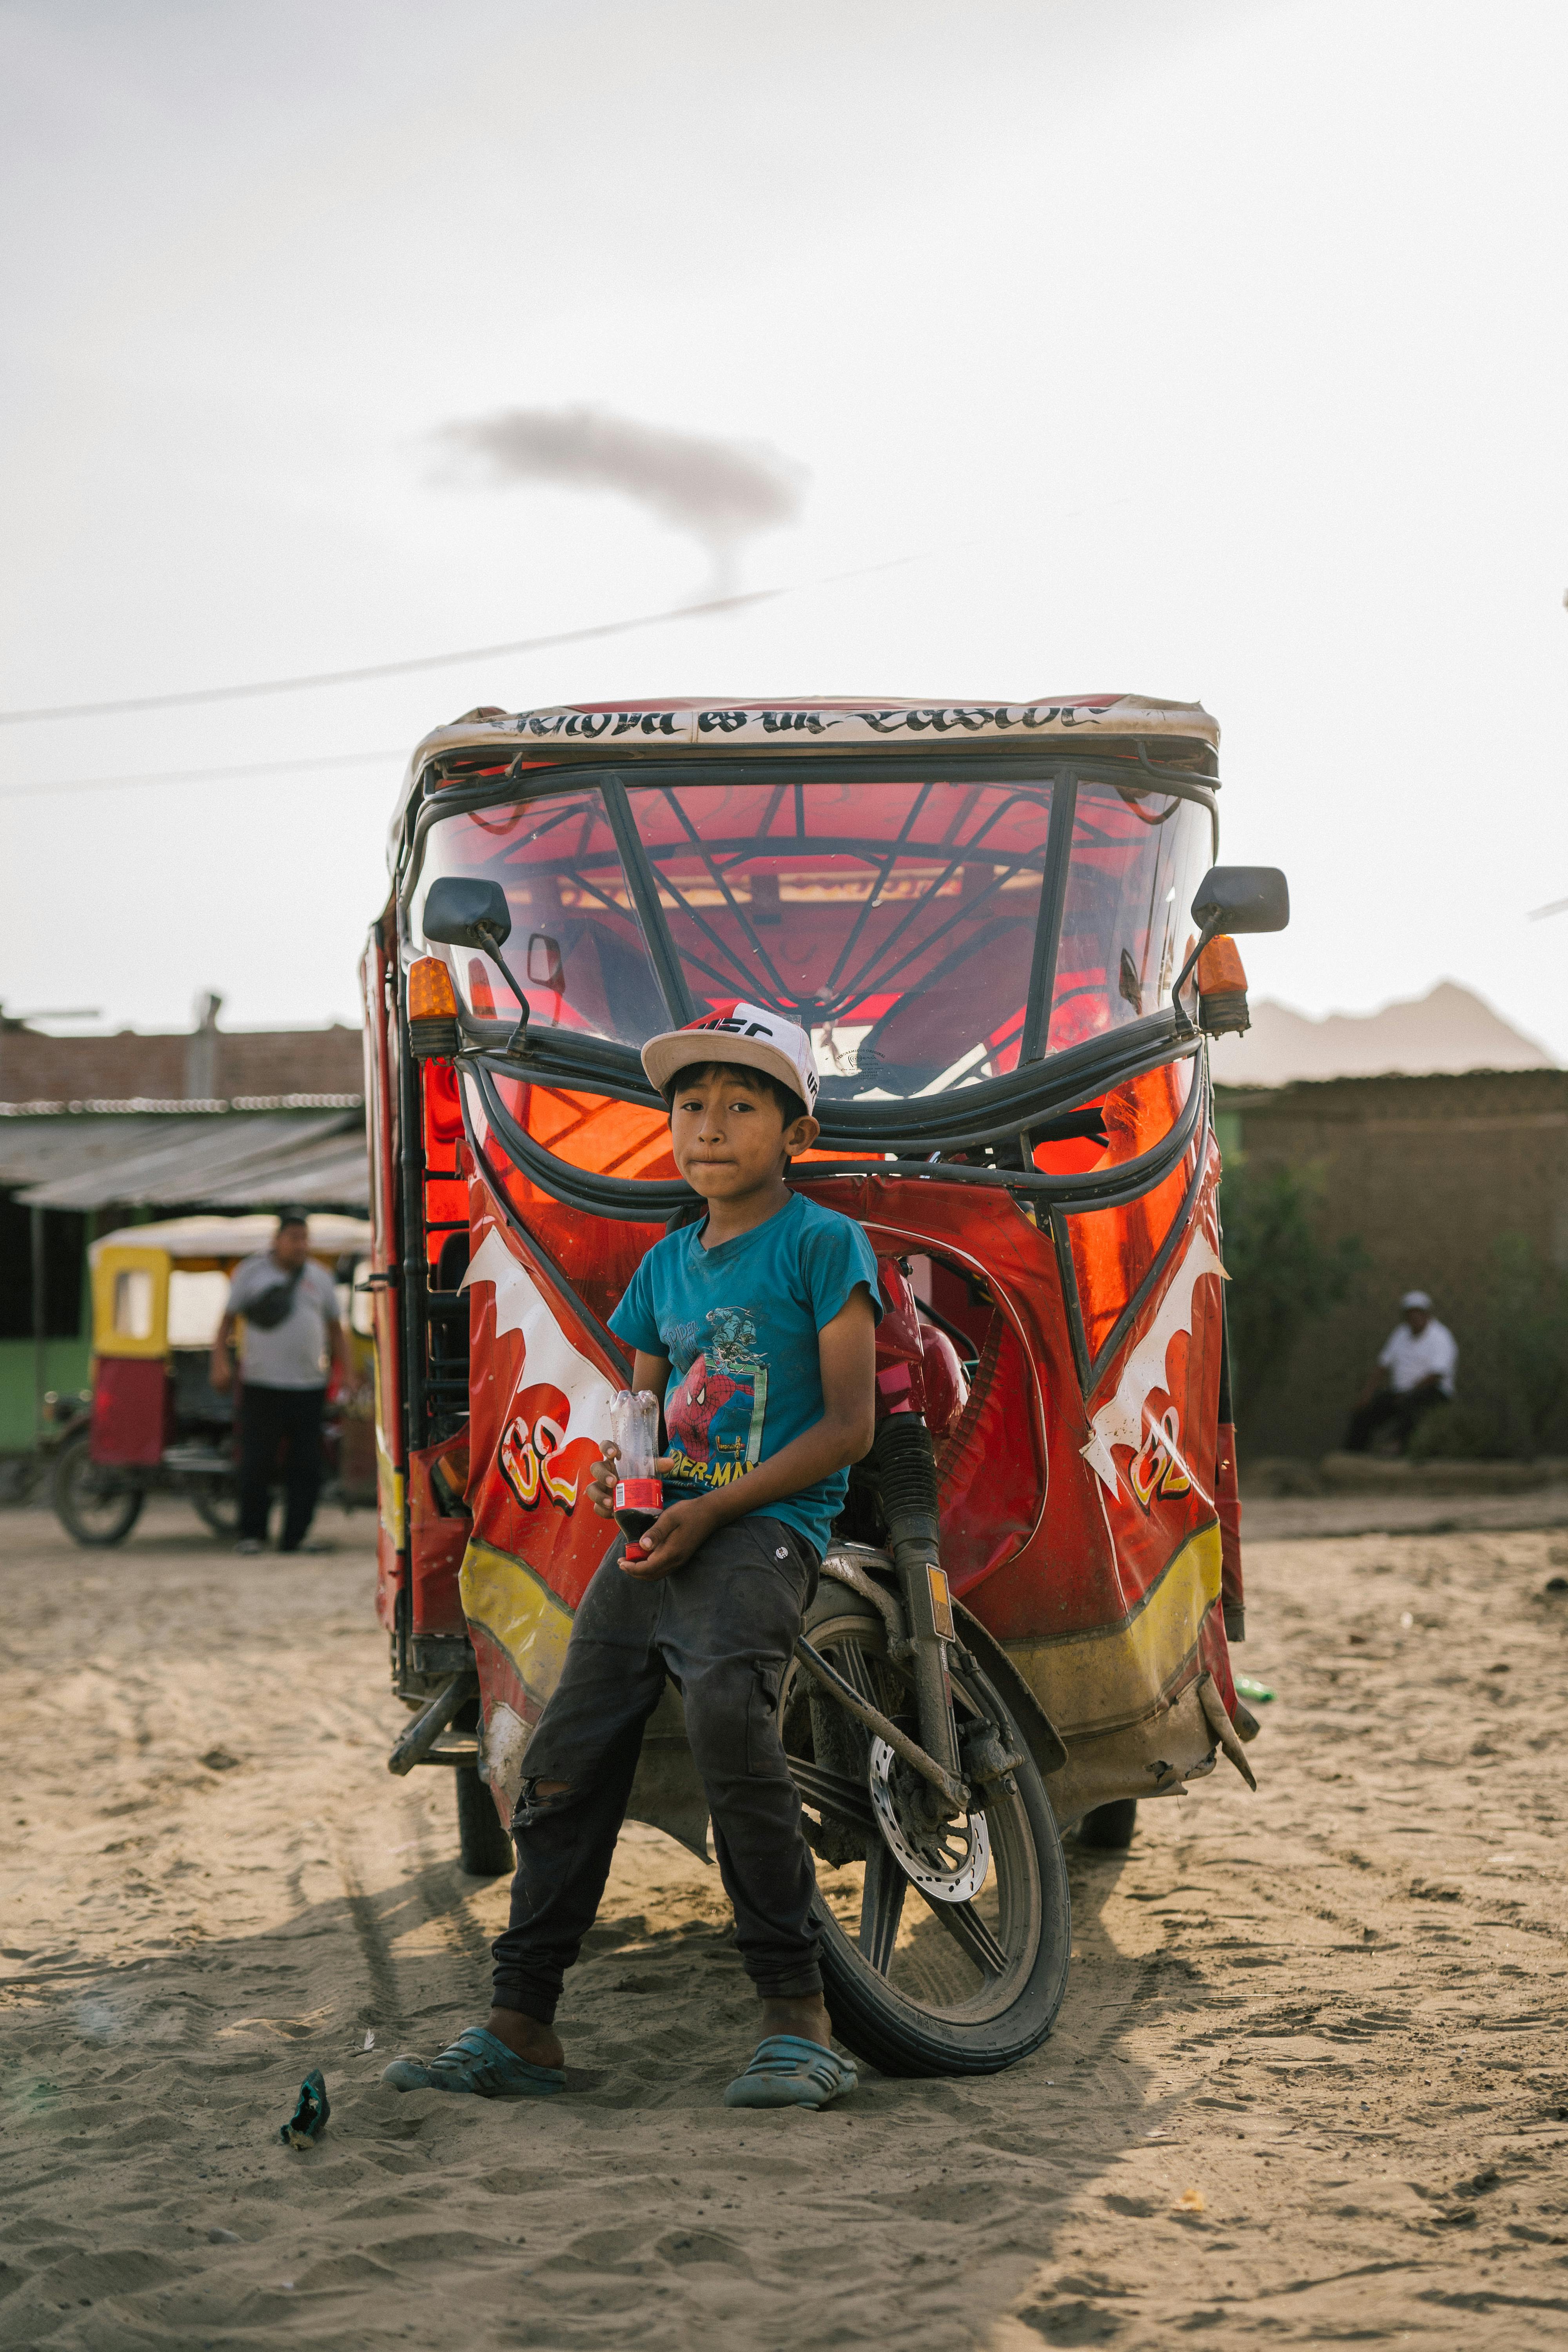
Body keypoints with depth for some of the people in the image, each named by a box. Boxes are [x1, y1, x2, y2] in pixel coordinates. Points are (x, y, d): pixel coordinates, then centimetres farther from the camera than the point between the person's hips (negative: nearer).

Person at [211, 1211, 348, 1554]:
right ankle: (252, 1535, 7)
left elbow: (336, 1330, 20)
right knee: (256, 1464, -3)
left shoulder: (320, 1277, 14)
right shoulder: (251, 1271, 6)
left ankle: (295, 1538, 5)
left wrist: (346, 1375, 11)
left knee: (306, 1467, -1)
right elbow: (227, 1321, 7)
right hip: (262, 1385, -2)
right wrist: (221, 1361, -6)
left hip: (310, 1386, 3)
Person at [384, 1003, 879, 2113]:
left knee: (729, 1710, -32)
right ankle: (522, 2025, 8)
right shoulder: (667, 1264, 19)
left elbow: (851, 1423, -8)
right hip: (659, 1533, 7)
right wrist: (619, 1472, 1)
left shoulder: (823, 1244, -1)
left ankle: (799, 2015, -25)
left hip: (767, 1525, -7)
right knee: (567, 1758, -1)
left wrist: (714, 1508, -15)